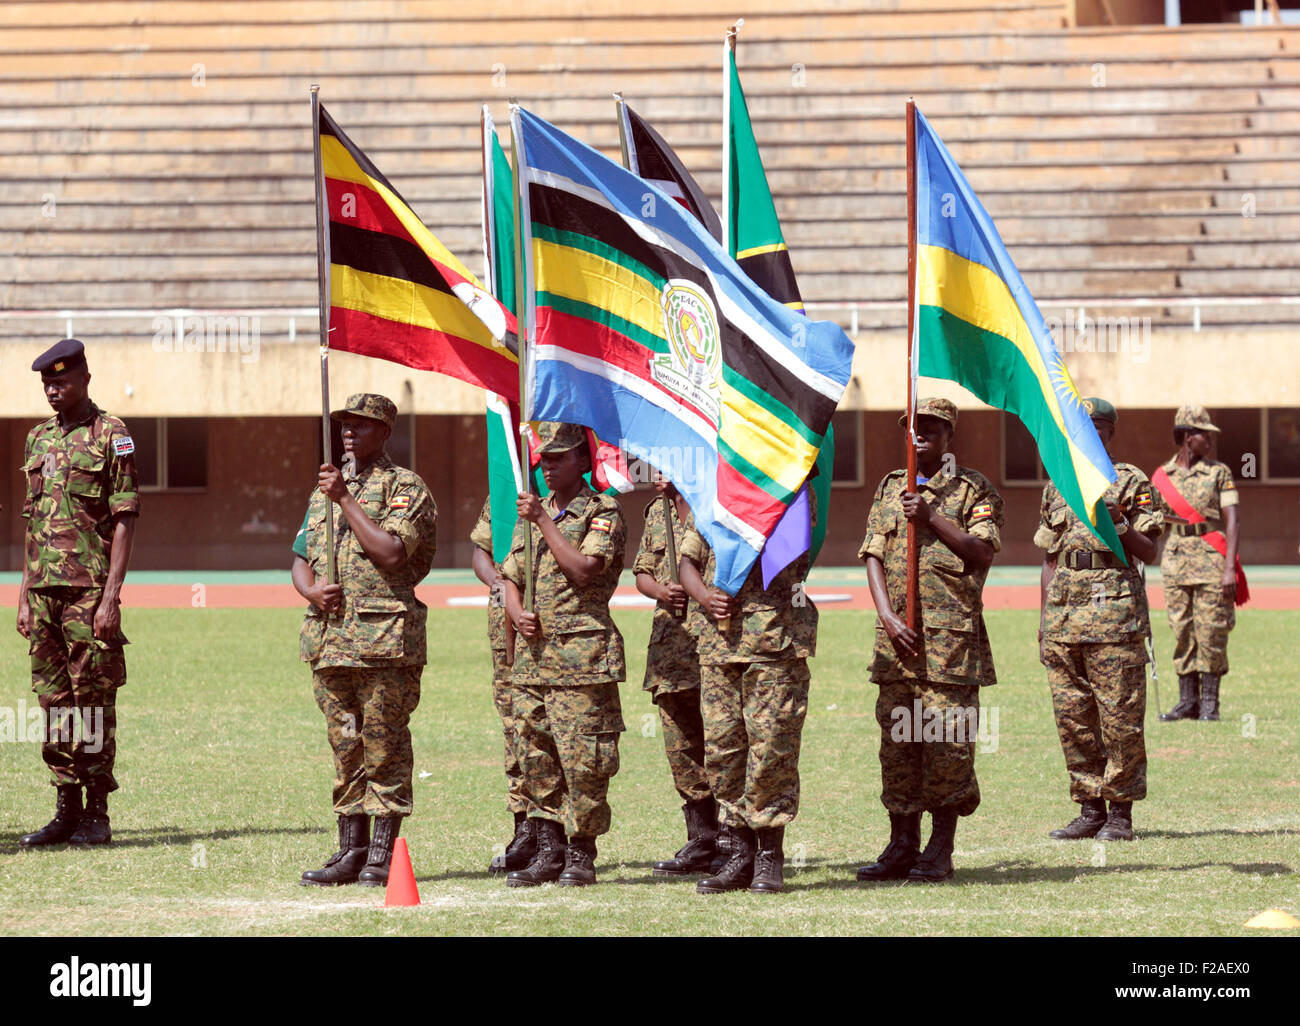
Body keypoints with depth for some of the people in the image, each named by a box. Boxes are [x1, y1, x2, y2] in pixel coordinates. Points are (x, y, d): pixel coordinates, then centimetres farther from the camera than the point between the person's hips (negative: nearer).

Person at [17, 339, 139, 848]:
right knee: (53, 698, 7)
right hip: (44, 588, 6)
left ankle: (97, 814, 1)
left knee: (92, 696, -4)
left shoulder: (111, 436, -4)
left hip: (89, 588, -6)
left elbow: (124, 521, -8)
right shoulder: (38, 439, 15)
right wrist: (24, 595, 13)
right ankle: (66, 810, 12)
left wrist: (111, 595, -15)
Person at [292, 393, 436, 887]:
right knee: (345, 748, 9)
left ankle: (382, 856, 0)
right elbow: (301, 559, 19)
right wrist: (311, 589, -3)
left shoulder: (404, 486, -2)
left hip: (385, 638, -6)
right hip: (330, 637, 6)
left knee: (383, 748, -3)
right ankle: (351, 850, 14)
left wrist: (346, 500, -13)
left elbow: (391, 552, -17)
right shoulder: (325, 487, 19)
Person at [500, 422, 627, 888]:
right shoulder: (532, 512, 18)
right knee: (536, 757, 7)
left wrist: (545, 523, -13)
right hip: (533, 653, 7)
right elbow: (510, 578, 21)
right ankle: (549, 851, 13)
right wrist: (517, 613, 1)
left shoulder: (603, 512, -3)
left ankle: (581, 855, 0)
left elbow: (583, 570, -16)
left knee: (581, 759, -6)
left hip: (582, 654, -7)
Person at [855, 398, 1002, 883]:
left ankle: (940, 850, 1)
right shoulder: (890, 488, 16)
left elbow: (983, 553, -6)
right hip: (897, 633, 4)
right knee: (897, 738, 4)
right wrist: (888, 616, -6)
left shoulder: (972, 488, 5)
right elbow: (873, 555, 8)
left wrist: (932, 520, -14)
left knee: (946, 738, -5)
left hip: (952, 631, -4)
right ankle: (902, 846, 10)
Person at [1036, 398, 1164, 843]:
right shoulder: (1056, 488, 17)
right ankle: (1090, 809, 12)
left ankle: (1120, 813, 1)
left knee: (1120, 717, -5)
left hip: (1115, 614, -5)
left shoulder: (1131, 483, 3)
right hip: (1062, 618, 5)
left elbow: (1149, 552, -1)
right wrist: (1043, 621, 15)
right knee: (1072, 718, 5)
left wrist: (1118, 523, -18)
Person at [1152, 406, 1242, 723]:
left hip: (1211, 559, -3)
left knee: (1211, 634, -3)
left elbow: (1232, 521, -4)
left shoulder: (1219, 473, 3)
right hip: (1175, 560, 3)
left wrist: (1230, 568, -13)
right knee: (1182, 633, 4)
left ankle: (1210, 702, 4)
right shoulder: (1162, 477, 11)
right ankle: (1188, 702, 10)